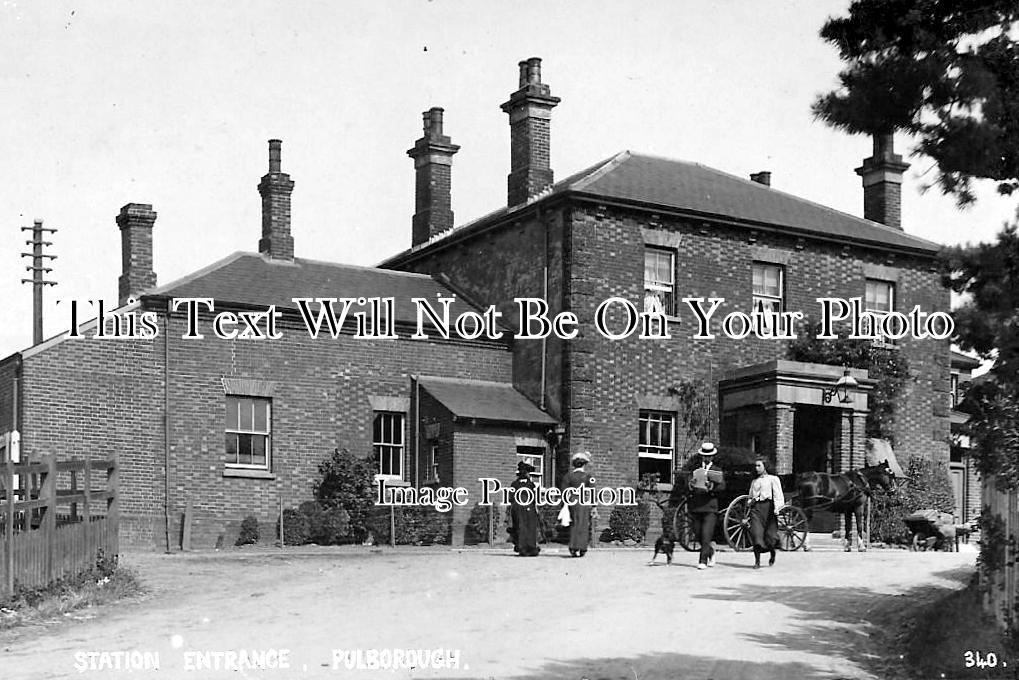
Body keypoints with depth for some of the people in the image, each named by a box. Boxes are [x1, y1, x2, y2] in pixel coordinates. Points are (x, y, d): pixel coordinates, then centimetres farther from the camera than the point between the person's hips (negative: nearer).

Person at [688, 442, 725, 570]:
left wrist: (712, 486, -25)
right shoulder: (695, 470, 14)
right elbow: (689, 485, 3)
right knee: (698, 535, 7)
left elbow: (722, 486, -6)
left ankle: (703, 561, -7)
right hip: (695, 506, 3)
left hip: (710, 507, -3)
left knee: (706, 535, -11)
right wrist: (691, 484, -20)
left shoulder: (717, 471, 8)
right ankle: (710, 551, 32)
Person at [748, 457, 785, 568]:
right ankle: (757, 561, -15)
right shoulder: (754, 481, 23)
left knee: (770, 533, -3)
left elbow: (778, 494, -2)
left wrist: (777, 507, -14)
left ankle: (772, 553, 28)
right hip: (756, 506, 3)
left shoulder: (773, 479, 7)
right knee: (756, 532, -12)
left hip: (768, 505, -3)